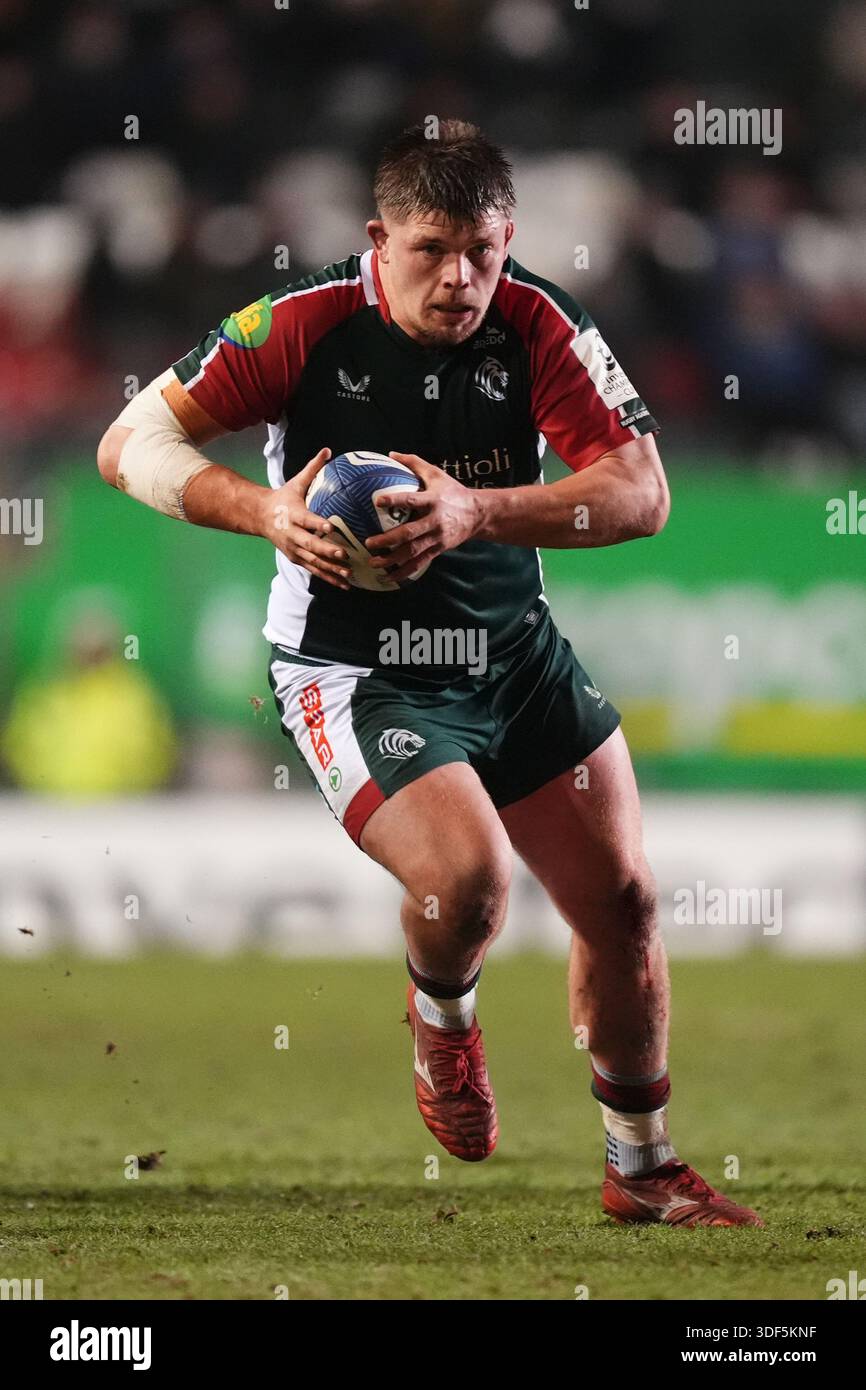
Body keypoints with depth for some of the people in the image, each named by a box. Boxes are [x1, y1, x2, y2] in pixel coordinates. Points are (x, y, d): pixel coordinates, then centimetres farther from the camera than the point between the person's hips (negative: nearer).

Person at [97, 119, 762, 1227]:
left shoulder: (538, 324, -11)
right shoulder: (303, 326, -18)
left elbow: (641, 494, -17)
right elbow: (131, 443, -14)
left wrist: (476, 513, -31)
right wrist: (263, 512, -30)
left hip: (514, 648, 4)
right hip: (352, 668, -4)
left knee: (623, 899, 6)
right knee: (467, 876, -27)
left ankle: (641, 1169, 28)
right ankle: (443, 1014, 12)